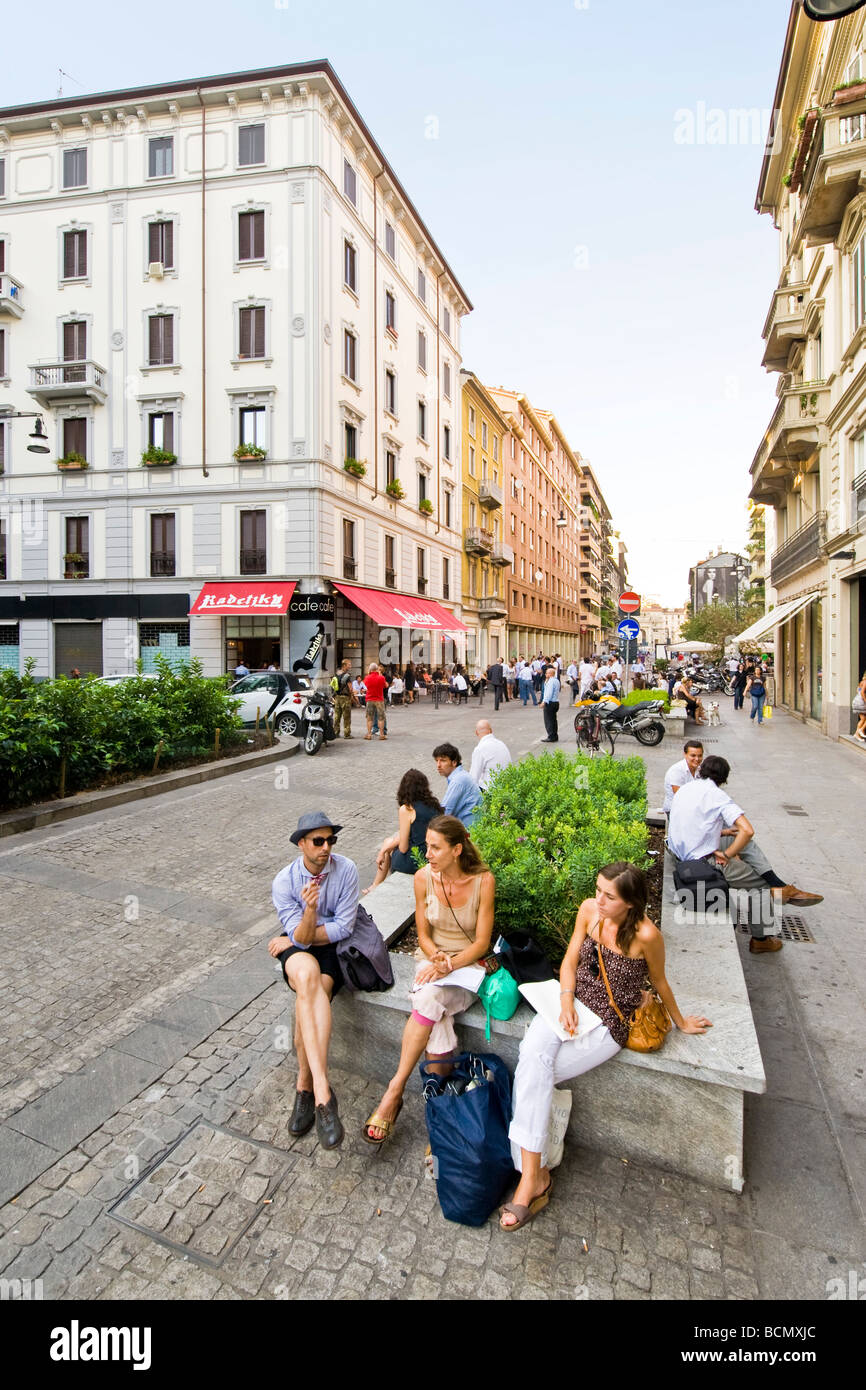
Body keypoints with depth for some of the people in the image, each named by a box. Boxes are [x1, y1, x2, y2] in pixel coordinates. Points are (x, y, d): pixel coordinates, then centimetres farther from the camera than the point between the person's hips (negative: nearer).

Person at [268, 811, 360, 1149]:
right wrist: (309, 909, -37)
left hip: (334, 946, 0)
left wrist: (288, 940, -7)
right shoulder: (284, 881, -11)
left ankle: (306, 1086, -15)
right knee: (308, 976, -35)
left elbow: (343, 927, -11)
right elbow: (301, 937, -14)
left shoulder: (345, 869, -12)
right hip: (297, 948, 0)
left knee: (309, 997, -31)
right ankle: (322, 1092, -39)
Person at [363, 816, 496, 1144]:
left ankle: (395, 1090, -22)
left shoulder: (483, 880, -16)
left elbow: (482, 943, -11)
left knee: (429, 998, -32)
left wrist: (448, 966, -25)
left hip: (468, 966, -2)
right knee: (436, 1020, -30)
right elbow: (423, 935, 2)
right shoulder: (424, 877, -7)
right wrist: (437, 959, -19)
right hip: (432, 960, 3)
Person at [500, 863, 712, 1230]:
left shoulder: (646, 935, -19)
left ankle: (531, 1175, -2)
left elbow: (659, 981, 1)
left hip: (608, 1024, -4)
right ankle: (533, 1177, -18)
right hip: (573, 1002, 4)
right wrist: (566, 1003, -11)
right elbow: (570, 961, 4)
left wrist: (680, 1022, 17)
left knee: (533, 1072, -20)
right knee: (533, 1054, -26)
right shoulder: (589, 910, -7)